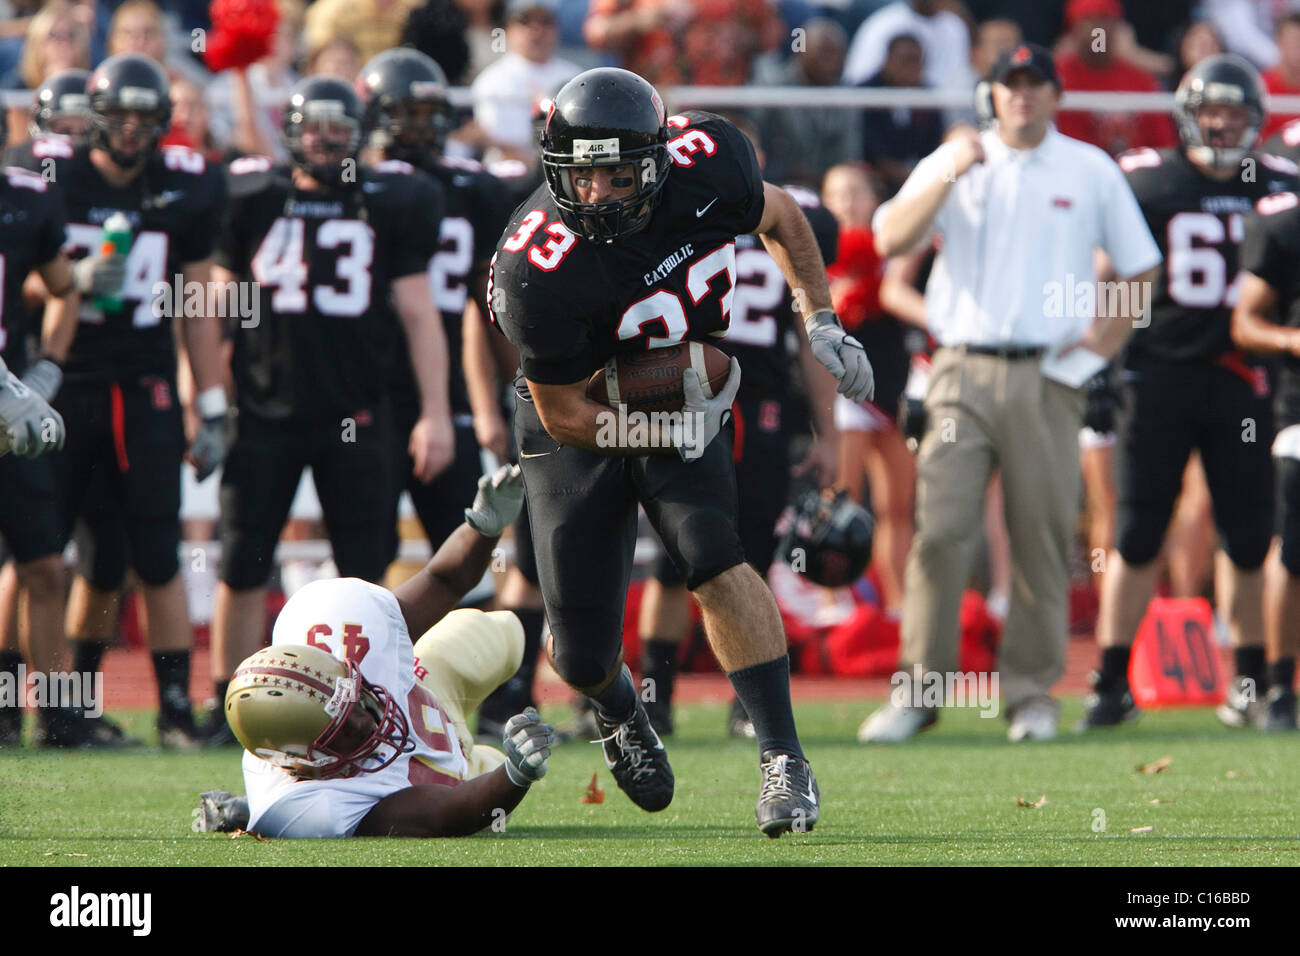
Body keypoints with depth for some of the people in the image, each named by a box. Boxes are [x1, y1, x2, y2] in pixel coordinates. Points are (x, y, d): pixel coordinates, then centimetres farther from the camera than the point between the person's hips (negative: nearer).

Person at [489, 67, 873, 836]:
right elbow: (565, 416, -21)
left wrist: (822, 324, 0)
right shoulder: (540, 273, -32)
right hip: (583, 419, -2)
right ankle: (618, 709, 39)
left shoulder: (706, 164, -20)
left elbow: (779, 216, 5)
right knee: (583, 656, 1)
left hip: (692, 401, 2)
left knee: (714, 560, -24)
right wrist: (664, 427, -31)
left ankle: (784, 756, -20)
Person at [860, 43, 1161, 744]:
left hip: (1048, 376, 0)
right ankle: (918, 691, -4)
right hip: (963, 375, 0)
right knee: (939, 531, -9)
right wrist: (950, 175, -16)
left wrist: (1107, 341, 5)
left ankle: (1031, 693, 8)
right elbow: (890, 240, -5)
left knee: (1044, 540, -1)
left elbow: (1140, 267, 16)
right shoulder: (954, 163, 9)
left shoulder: (1092, 172, 11)